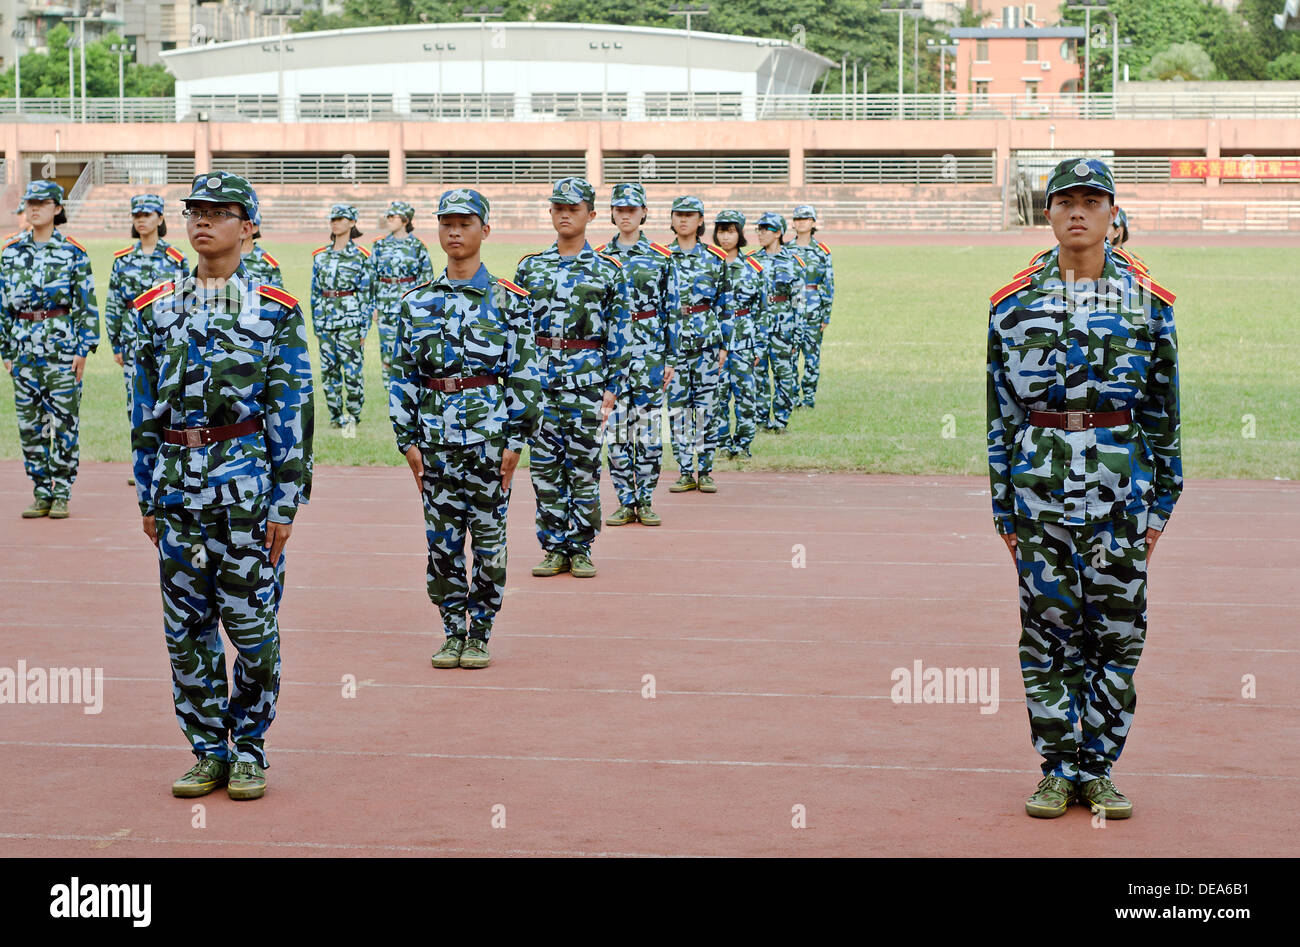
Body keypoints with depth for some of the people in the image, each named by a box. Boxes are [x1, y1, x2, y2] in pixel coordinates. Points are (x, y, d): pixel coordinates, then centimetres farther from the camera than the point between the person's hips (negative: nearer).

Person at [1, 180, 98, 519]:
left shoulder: (73, 252, -1)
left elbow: (86, 303, -2)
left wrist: (84, 348, -8)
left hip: (61, 342, -3)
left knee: (64, 420, -3)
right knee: (30, 423, 5)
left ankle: (62, 496, 4)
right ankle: (42, 495, 12)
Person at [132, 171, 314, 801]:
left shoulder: (274, 312, -1)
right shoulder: (155, 310, 9)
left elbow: (292, 411, -3)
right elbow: (144, 410, 13)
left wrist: (285, 502, -8)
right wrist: (148, 498, 10)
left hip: (247, 486, -3)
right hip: (178, 490, 4)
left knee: (253, 625, 1)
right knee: (187, 628, 6)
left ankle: (249, 749, 14)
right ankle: (209, 752, 16)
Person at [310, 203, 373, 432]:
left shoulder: (360, 256, -1)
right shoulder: (320, 256, 11)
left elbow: (367, 293, -1)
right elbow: (315, 291, 15)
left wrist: (364, 327, -6)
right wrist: (316, 324, 11)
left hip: (351, 319, -4)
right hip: (326, 320, 5)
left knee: (353, 369, -6)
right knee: (329, 370, 6)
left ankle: (353, 416, 6)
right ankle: (337, 417, 15)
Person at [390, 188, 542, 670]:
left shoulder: (508, 300, 0)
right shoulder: (417, 302, 8)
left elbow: (525, 374, -2)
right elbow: (402, 374, 9)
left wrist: (515, 440, -7)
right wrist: (408, 440, 4)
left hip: (490, 436, -2)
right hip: (436, 439, 2)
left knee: (488, 536, 3)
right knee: (441, 540, 4)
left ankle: (479, 635, 13)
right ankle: (453, 633, 16)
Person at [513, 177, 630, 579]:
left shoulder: (608, 270, 1)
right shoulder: (530, 266, 8)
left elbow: (618, 334, 1)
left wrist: (612, 387, -4)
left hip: (587, 378, -2)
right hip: (539, 376, 2)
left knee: (584, 466, 1)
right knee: (544, 466, 3)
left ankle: (581, 550, 10)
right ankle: (554, 548, 11)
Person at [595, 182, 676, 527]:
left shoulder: (660, 258, 4)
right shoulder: (598, 258, 7)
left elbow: (670, 310, 5)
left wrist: (671, 357, 1)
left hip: (649, 349, -1)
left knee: (649, 426, -1)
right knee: (615, 427, 1)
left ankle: (646, 501, 7)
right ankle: (626, 502, 8)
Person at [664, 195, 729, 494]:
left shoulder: (715, 258, 5)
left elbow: (723, 303, 7)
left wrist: (724, 345, 2)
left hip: (707, 339, 0)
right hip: (672, 342, 0)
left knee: (707, 406, 1)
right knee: (677, 407, 2)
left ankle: (705, 471, 8)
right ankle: (685, 472, 8)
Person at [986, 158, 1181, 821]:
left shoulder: (1148, 302, 6)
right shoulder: (1013, 302, 6)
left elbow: (1163, 410, 8)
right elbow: (999, 410, 7)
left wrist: (1160, 503, 4)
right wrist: (1004, 508, 4)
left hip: (1121, 487, 0)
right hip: (1040, 484, 0)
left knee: (1117, 631, 2)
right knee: (1048, 630, 2)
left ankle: (1097, 770, 13)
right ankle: (1057, 770, 12)